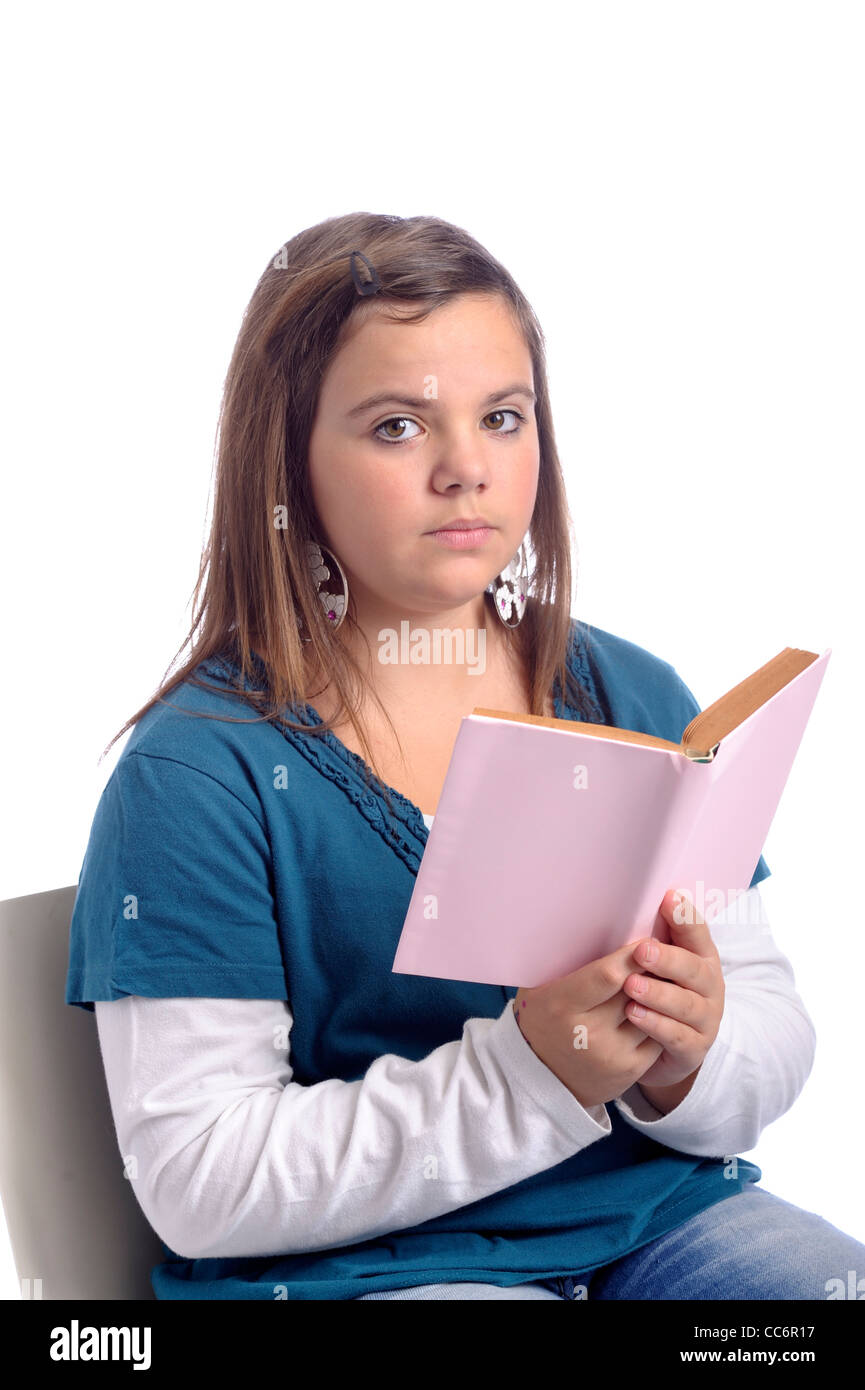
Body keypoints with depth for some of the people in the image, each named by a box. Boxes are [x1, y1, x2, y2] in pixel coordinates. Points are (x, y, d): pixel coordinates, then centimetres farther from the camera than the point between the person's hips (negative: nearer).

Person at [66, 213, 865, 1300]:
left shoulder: (635, 700, 6)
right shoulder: (198, 771, -10)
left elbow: (776, 1026, 8)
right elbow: (197, 1184, -13)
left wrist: (690, 1065, -16)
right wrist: (529, 1077, -22)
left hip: (658, 1214, 5)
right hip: (349, 1265, -4)